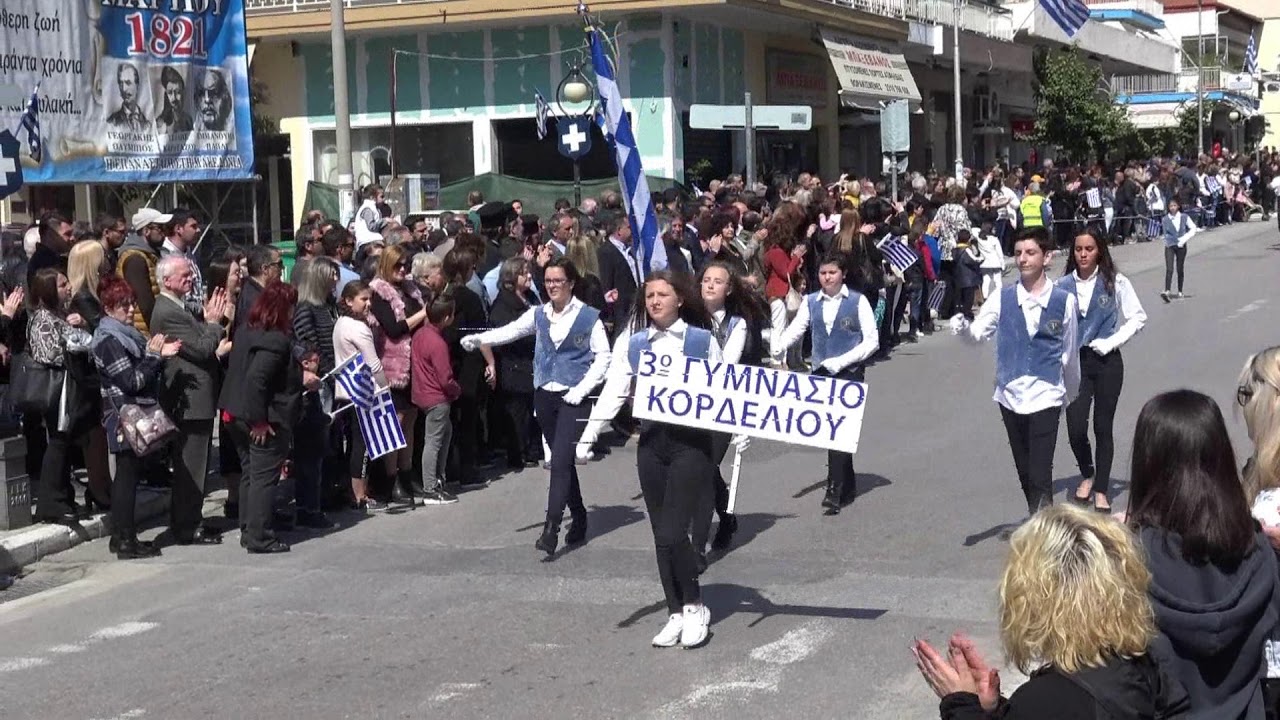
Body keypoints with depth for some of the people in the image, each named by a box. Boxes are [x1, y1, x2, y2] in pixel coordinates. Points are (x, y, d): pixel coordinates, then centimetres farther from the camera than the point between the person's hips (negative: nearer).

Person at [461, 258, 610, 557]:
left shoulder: (588, 316, -3)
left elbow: (602, 356, -3)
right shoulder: (539, 315, 9)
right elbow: (510, 330, -4)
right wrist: (479, 339, -21)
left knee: (561, 460, -14)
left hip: (572, 398, -5)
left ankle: (550, 530, -19)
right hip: (544, 395, 5)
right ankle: (579, 519, 27)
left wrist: (581, 389, -12)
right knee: (562, 461, 12)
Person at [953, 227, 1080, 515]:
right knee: (1025, 473, 14)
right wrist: (963, 327, -30)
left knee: (1040, 477, -12)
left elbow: (1070, 353, 8)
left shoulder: (1064, 301, -2)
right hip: (1010, 395, 3)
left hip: (1045, 396, -3)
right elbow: (978, 333, -7)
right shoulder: (1002, 298, 3)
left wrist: (1072, 394, 18)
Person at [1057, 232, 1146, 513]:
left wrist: (1111, 342, -9)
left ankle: (1101, 490, 18)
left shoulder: (1115, 283, -4)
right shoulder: (1063, 285, 0)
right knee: (1075, 429, -8)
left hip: (1107, 361, -1)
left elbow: (1138, 317, -1)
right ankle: (1087, 475, 22)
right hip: (1075, 361, 1)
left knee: (1103, 427, 4)